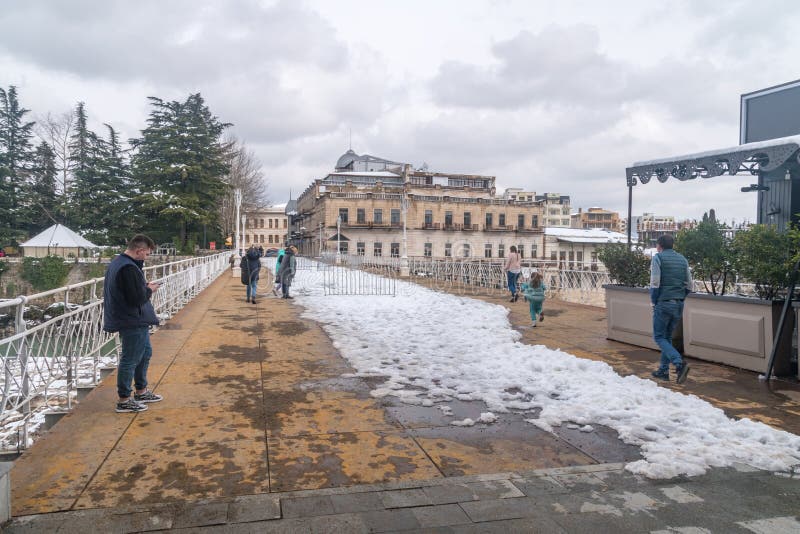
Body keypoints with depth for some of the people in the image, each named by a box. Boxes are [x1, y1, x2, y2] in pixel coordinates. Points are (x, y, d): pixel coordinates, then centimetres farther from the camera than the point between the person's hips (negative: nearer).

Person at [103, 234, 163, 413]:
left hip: (136, 322, 11)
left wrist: (145, 286, 5)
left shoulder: (117, 262, 10)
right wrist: (149, 290, -8)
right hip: (133, 322, -11)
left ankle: (141, 392, 34)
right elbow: (137, 298, -26)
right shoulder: (129, 268, -23)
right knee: (130, 360, 0)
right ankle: (124, 400, 11)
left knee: (145, 352, 22)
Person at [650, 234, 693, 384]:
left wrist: (653, 301, -3)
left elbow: (655, 283, -15)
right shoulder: (682, 259, 12)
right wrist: (680, 298, 17)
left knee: (659, 337, 1)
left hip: (663, 304, -6)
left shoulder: (658, 258, -6)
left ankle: (679, 363, -18)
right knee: (668, 337, 16)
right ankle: (663, 370, 20)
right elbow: (689, 286, 10)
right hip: (679, 305, 6)